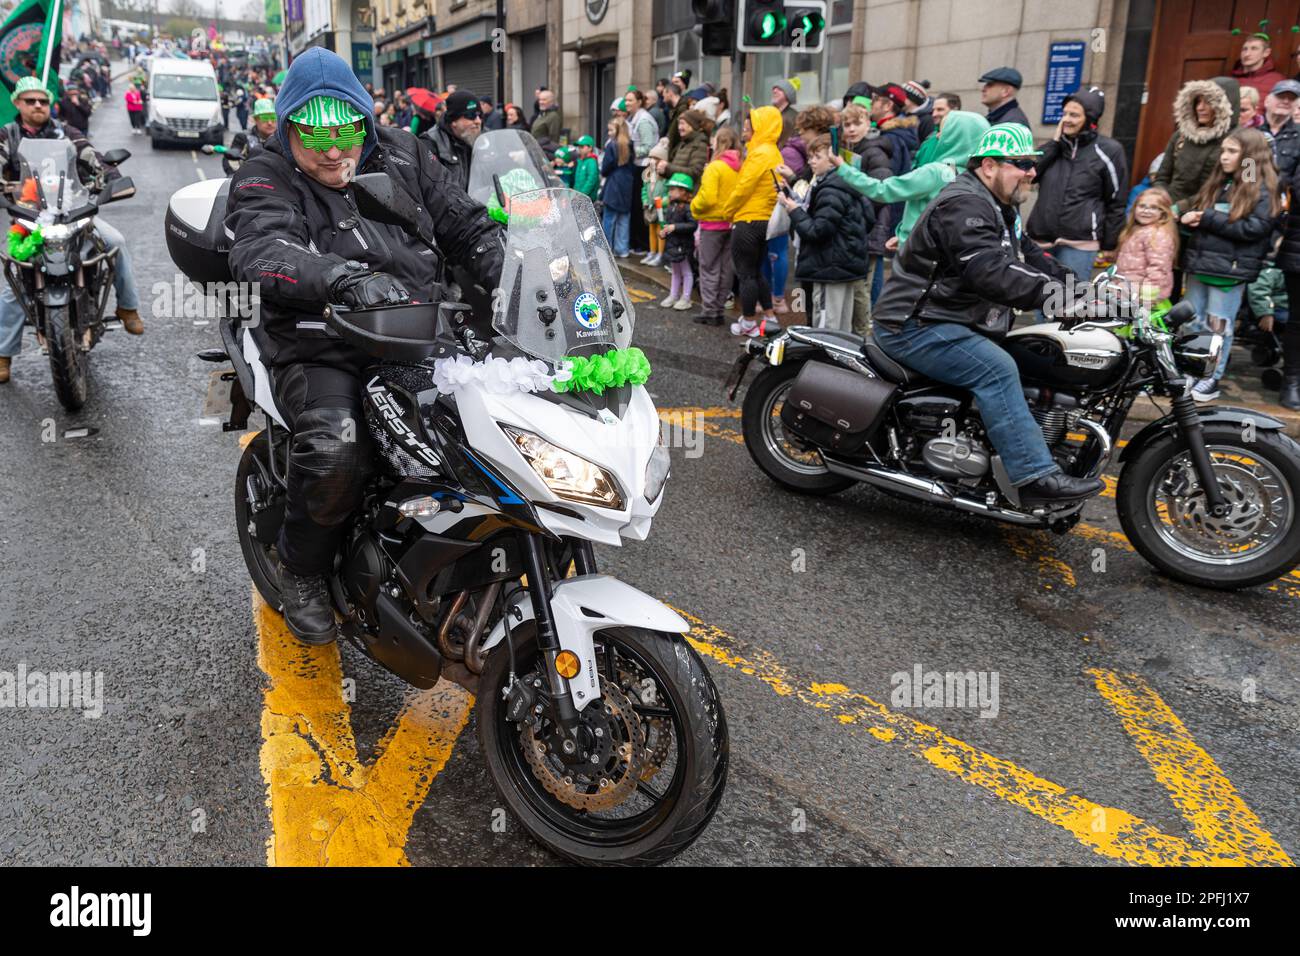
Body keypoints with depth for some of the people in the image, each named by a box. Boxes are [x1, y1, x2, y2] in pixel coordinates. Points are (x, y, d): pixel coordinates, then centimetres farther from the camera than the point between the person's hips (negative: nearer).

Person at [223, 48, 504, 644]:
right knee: (335, 445, -33)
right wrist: (346, 278, -43)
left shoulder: (401, 158, 12)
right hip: (321, 354, -4)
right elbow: (262, 251, -23)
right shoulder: (267, 181, -2)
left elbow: (467, 226, 14)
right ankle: (302, 571, -2)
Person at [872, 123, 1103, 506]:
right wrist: (1049, 292, -35)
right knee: (997, 370, -27)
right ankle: (1036, 476, -27)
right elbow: (988, 272, -31)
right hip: (913, 327, -11)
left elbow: (1030, 258, 16)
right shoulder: (964, 205, -17)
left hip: (948, 322, 11)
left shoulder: (999, 210, 19)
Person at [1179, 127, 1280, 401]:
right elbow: (1195, 212, 18)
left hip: (1230, 269, -6)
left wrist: (1209, 219, -17)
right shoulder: (1216, 182, 14)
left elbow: (1255, 228, -17)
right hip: (1199, 264, 6)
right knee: (1192, 323, 12)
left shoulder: (1264, 189, -6)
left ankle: (1212, 379, 10)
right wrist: (1189, 217, -7)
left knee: (1218, 326, 1)